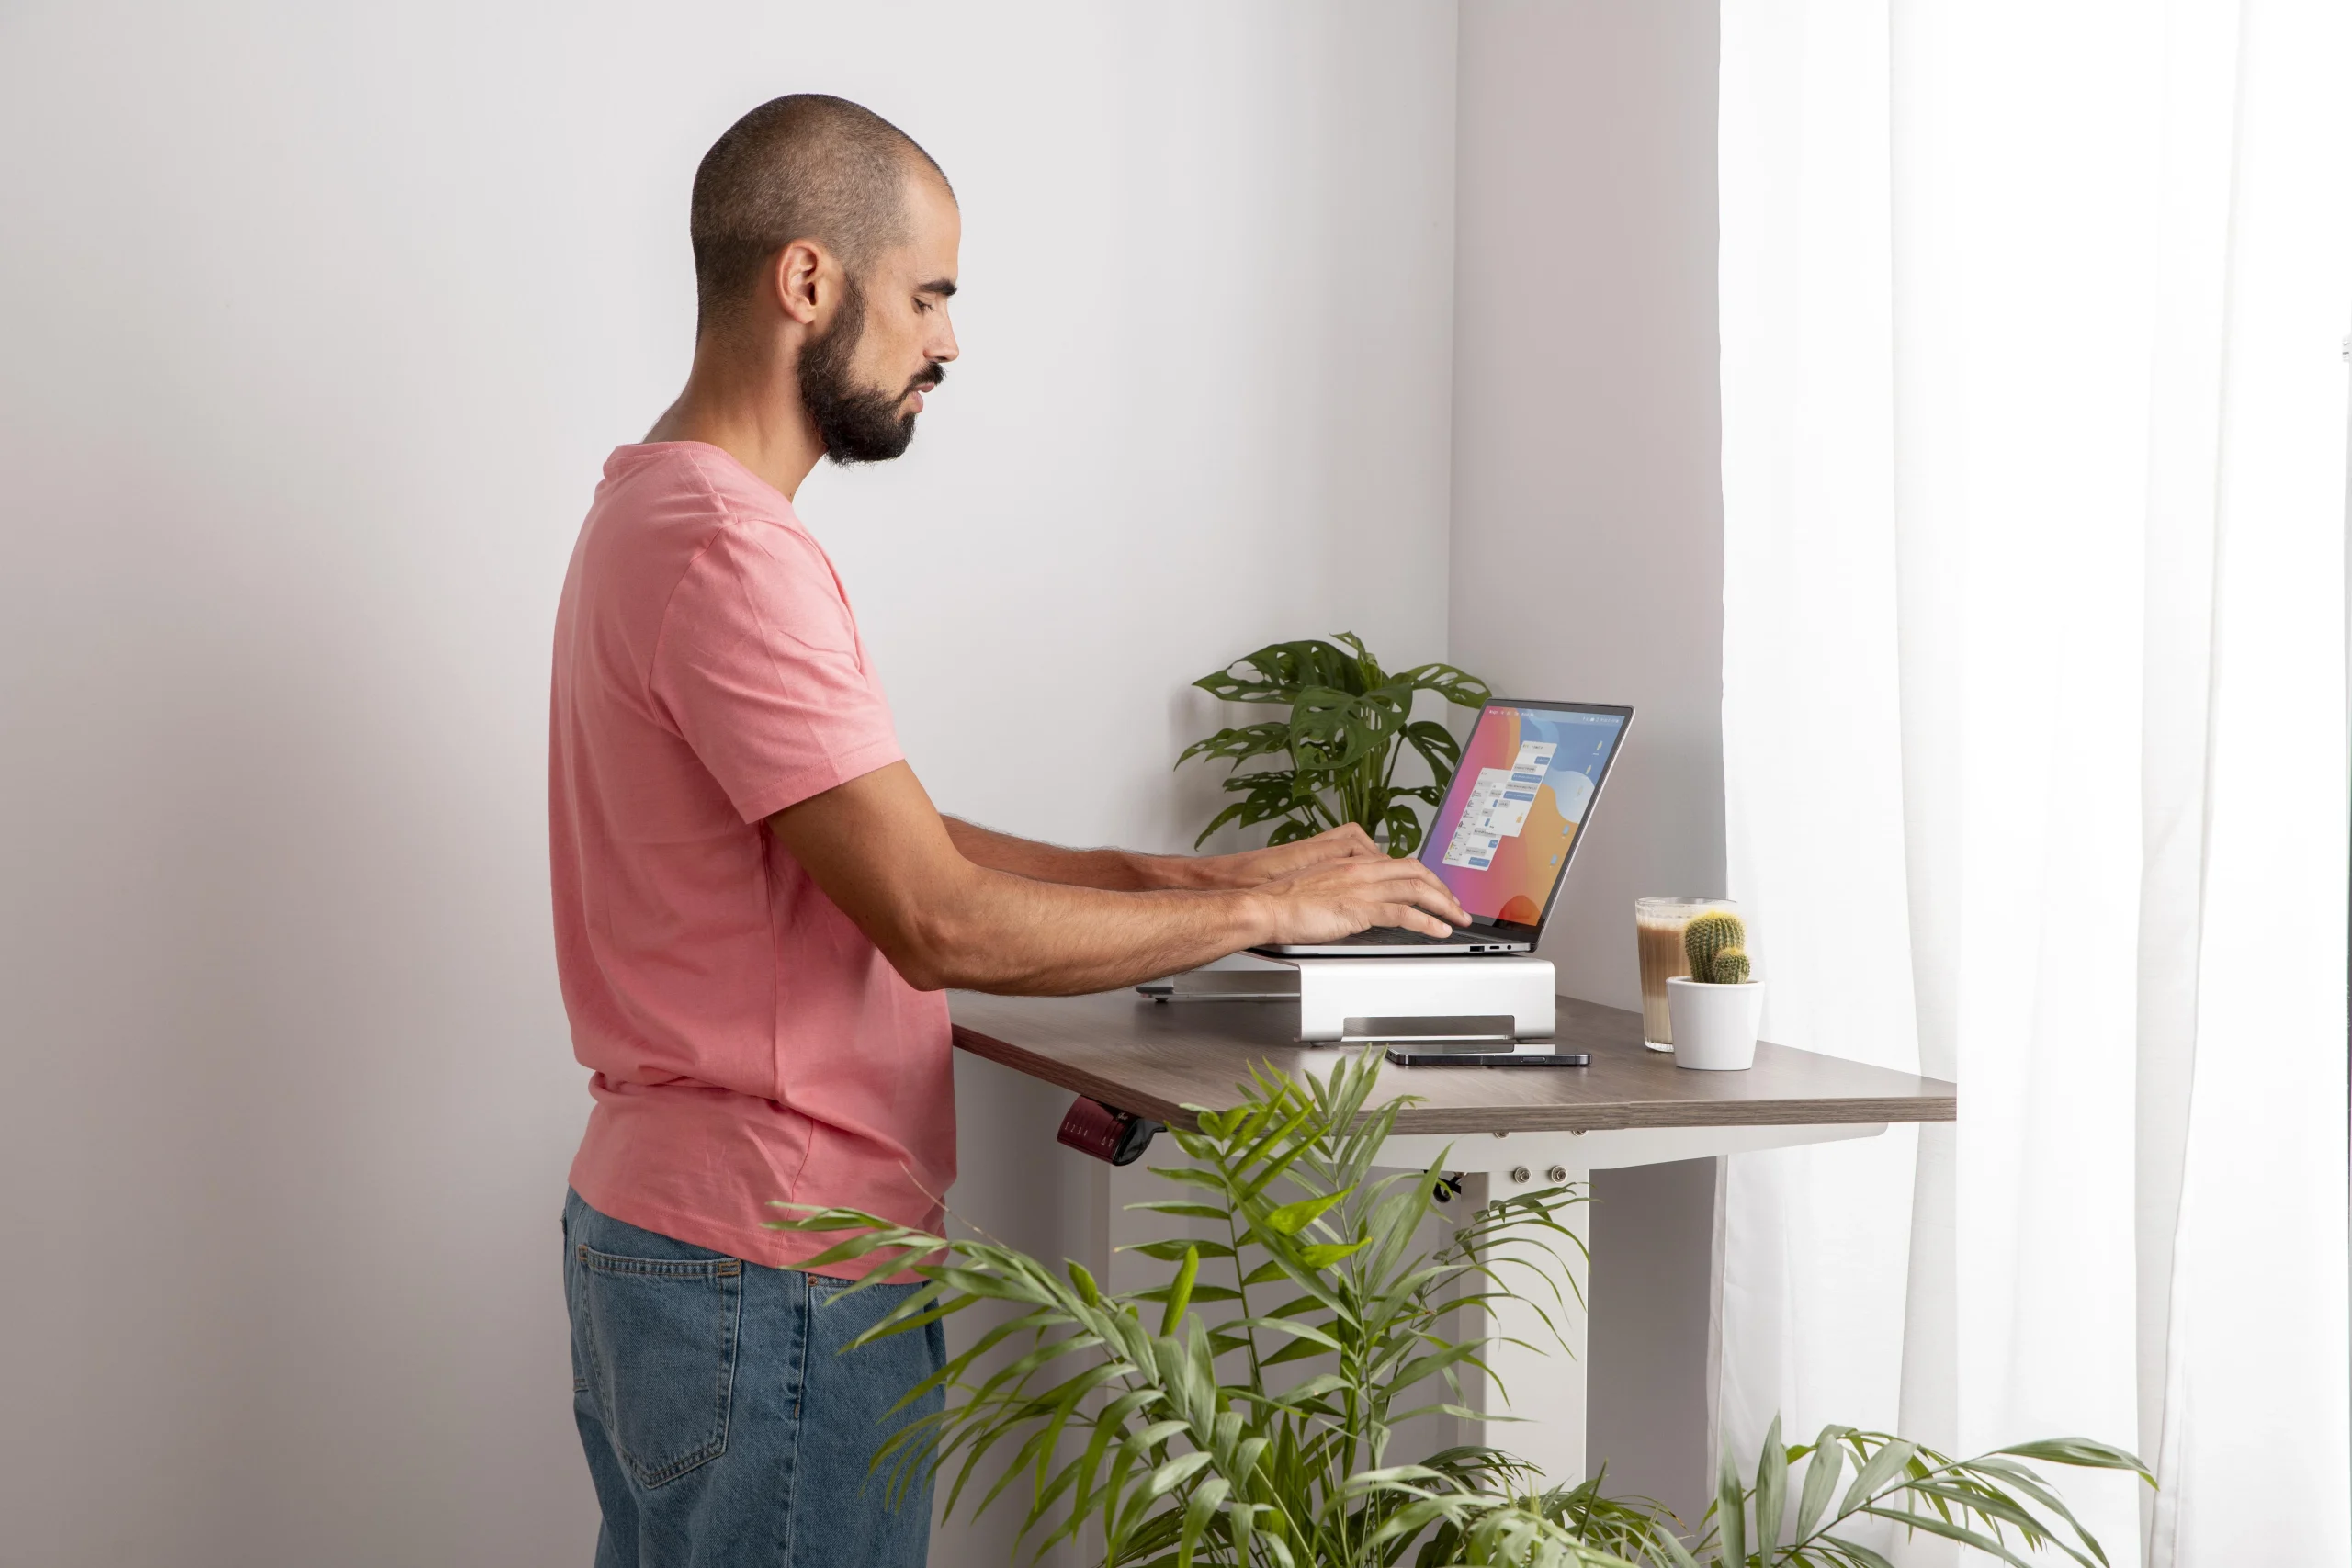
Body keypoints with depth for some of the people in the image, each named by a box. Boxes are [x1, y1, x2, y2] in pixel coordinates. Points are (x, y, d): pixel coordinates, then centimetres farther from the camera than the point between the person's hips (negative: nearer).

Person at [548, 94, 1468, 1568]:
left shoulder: (659, 512, 13)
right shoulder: (730, 554, -20)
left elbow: (894, 835, 14)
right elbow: (942, 924, -23)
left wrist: (1190, 873, 8)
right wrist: (1261, 910, -11)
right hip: (776, 1272, -10)